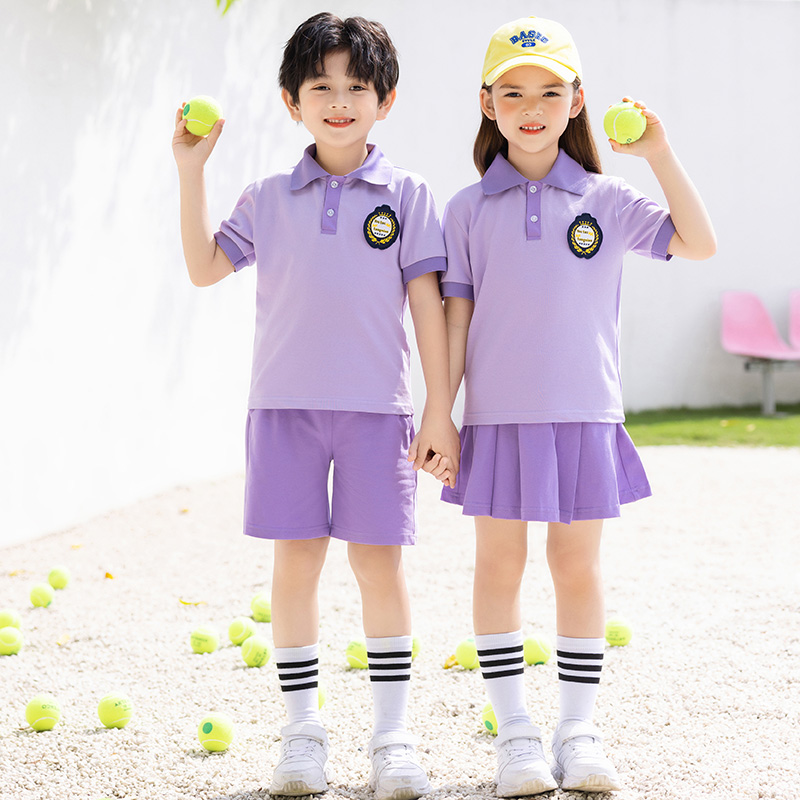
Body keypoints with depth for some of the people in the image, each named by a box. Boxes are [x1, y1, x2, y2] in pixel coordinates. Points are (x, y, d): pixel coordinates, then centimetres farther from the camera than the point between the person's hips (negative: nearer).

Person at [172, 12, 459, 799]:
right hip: (285, 405, 2)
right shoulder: (268, 200, 8)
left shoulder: (405, 196, 3)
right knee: (296, 560, 4)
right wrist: (191, 171, -1)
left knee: (378, 562, 0)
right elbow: (205, 267, 4)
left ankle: (392, 736, 9)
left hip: (375, 408, -1)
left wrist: (439, 412, -3)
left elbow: (428, 305, 1)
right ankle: (302, 731, 14)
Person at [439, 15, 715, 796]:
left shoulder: (605, 199, 3)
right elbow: (457, 316, 2)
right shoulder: (469, 209, 3)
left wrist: (659, 152, -8)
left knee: (578, 568, 6)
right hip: (498, 416, 0)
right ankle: (515, 732, 11)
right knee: (498, 566, 2)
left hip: (584, 414, 0)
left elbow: (698, 242, -4)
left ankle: (578, 730, 14)